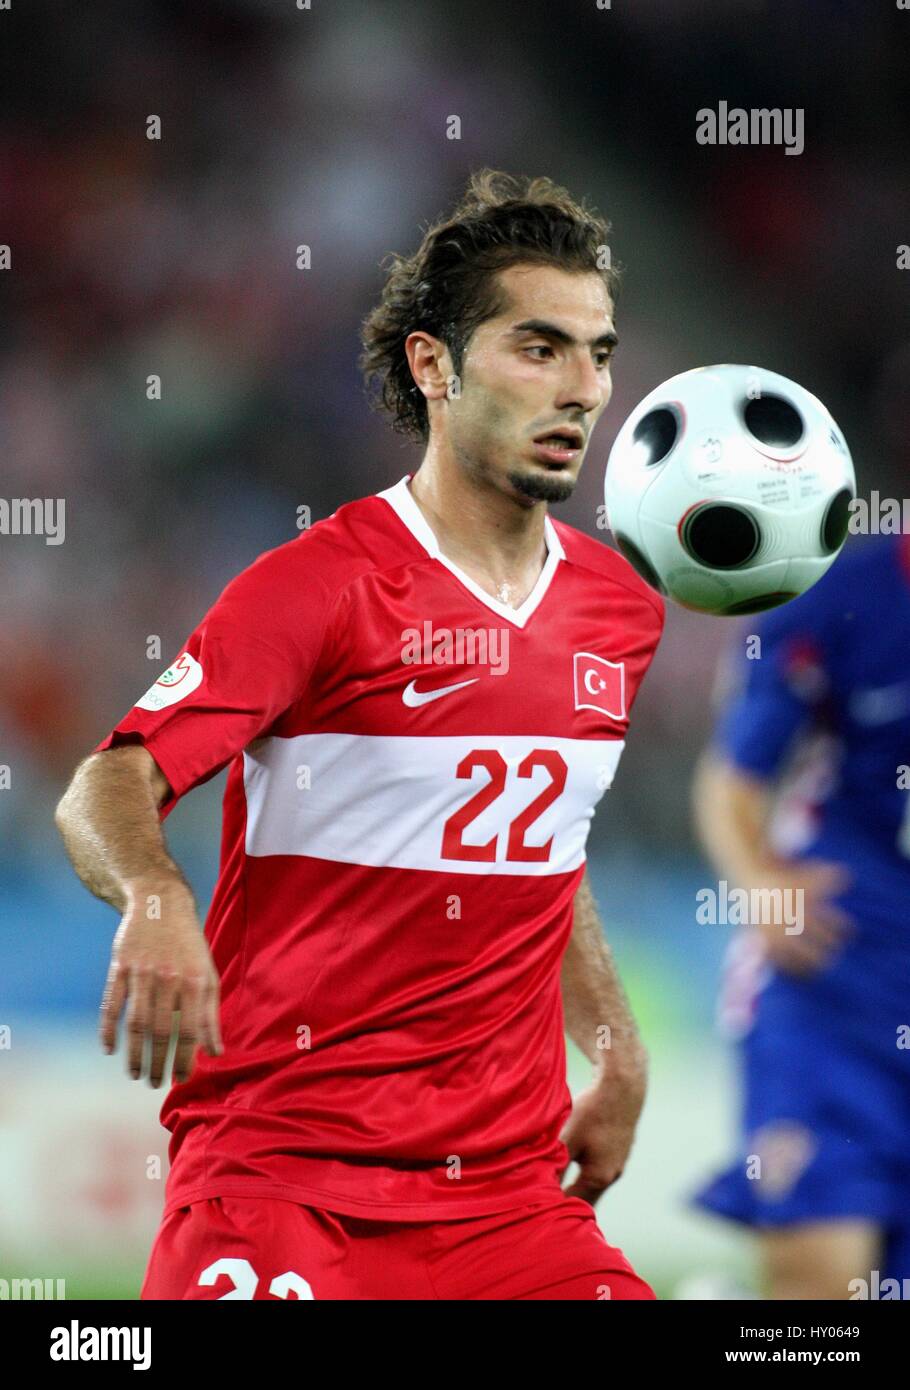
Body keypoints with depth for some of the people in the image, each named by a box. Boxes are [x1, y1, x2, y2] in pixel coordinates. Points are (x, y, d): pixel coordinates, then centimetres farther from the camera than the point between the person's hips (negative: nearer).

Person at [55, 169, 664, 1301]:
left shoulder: (621, 612, 11)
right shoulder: (314, 583, -8)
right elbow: (104, 794, -15)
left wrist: (615, 1053, 18)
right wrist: (155, 898, -36)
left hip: (509, 1184, 6)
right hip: (276, 1157, -5)